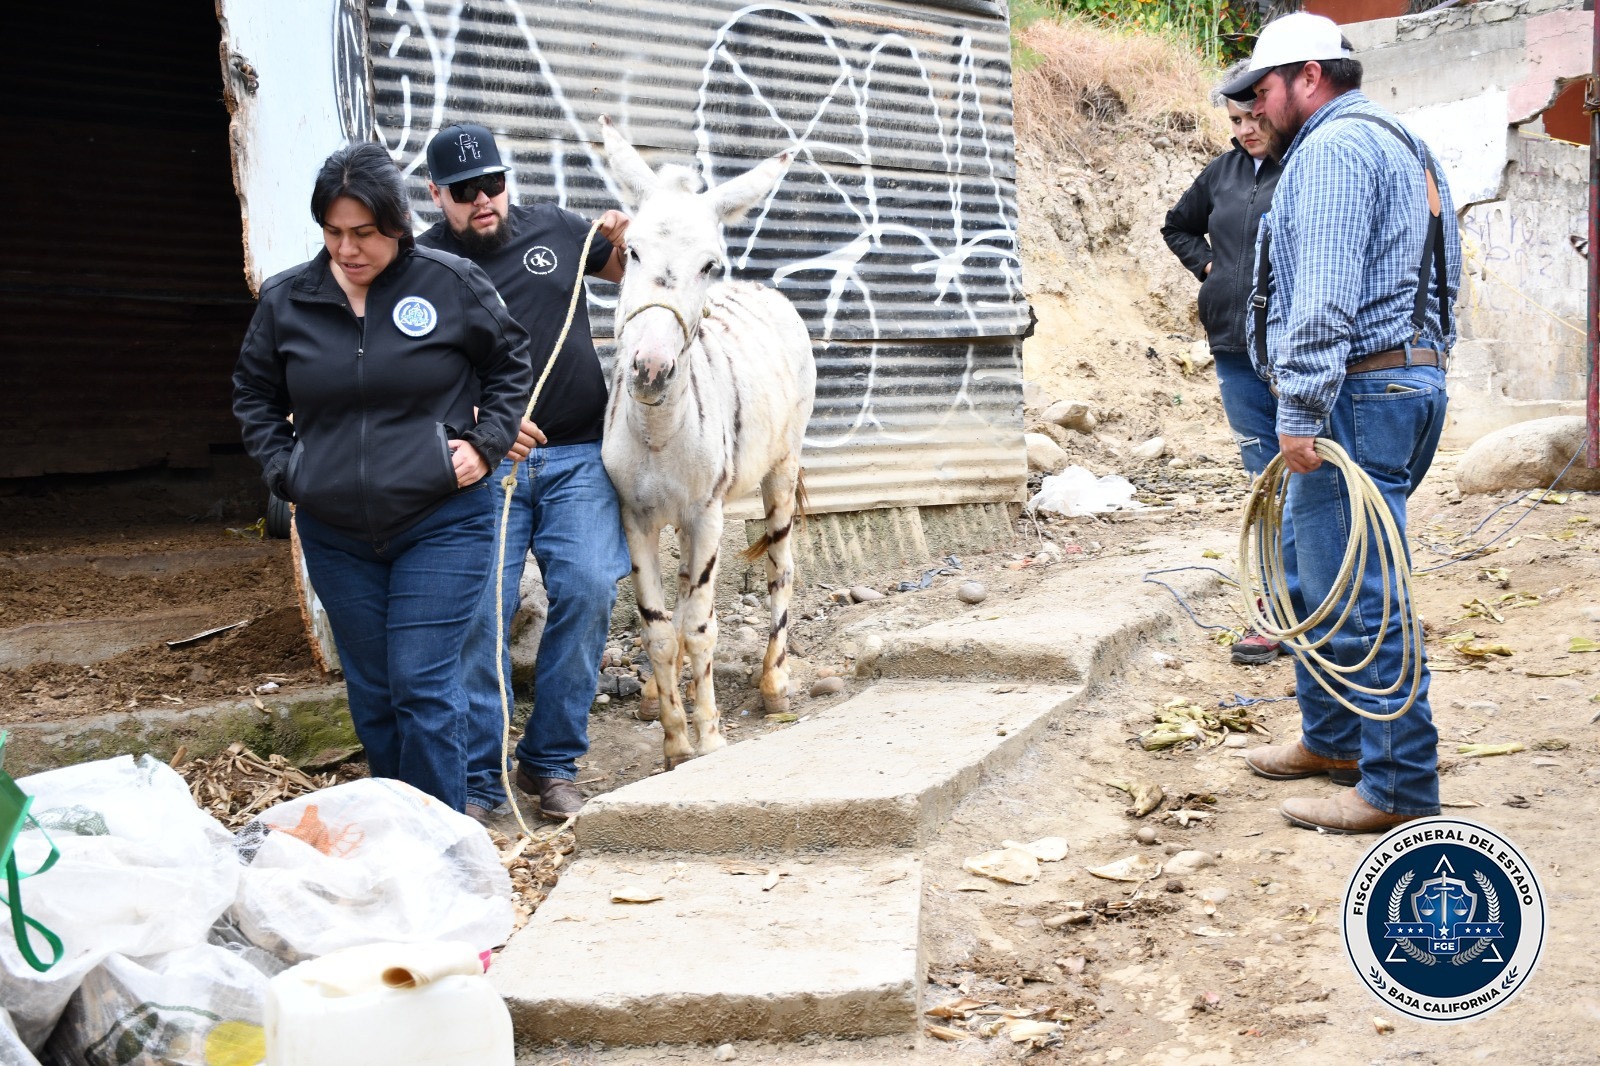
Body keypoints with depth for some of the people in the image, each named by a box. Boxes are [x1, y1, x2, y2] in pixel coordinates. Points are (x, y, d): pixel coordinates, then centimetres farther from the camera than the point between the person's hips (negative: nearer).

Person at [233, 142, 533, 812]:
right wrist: (283, 470, 2)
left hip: (441, 527, -3)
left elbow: (511, 364, 8)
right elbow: (253, 395, 15)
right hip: (335, 537, 4)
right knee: (371, 697, 13)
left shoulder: (452, 284, -6)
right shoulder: (285, 299, 1)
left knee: (424, 690, -8)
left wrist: (485, 441, -4)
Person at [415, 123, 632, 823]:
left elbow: (620, 269, 30)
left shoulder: (554, 229, 10)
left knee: (587, 590, -8)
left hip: (578, 456, 3)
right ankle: (477, 780, 2)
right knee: (480, 609, -9)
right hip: (485, 459, -2)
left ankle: (552, 760, 6)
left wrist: (623, 240, 6)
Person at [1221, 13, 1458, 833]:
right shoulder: (1399, 146, 24)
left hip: (1360, 393, -11)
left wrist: (1301, 411, -22)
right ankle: (1331, 738, 30)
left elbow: (1326, 293, -21)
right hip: (1410, 376, 11)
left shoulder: (1335, 146, -11)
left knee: (1358, 595, -8)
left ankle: (1400, 786, -5)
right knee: (1319, 573, 20)